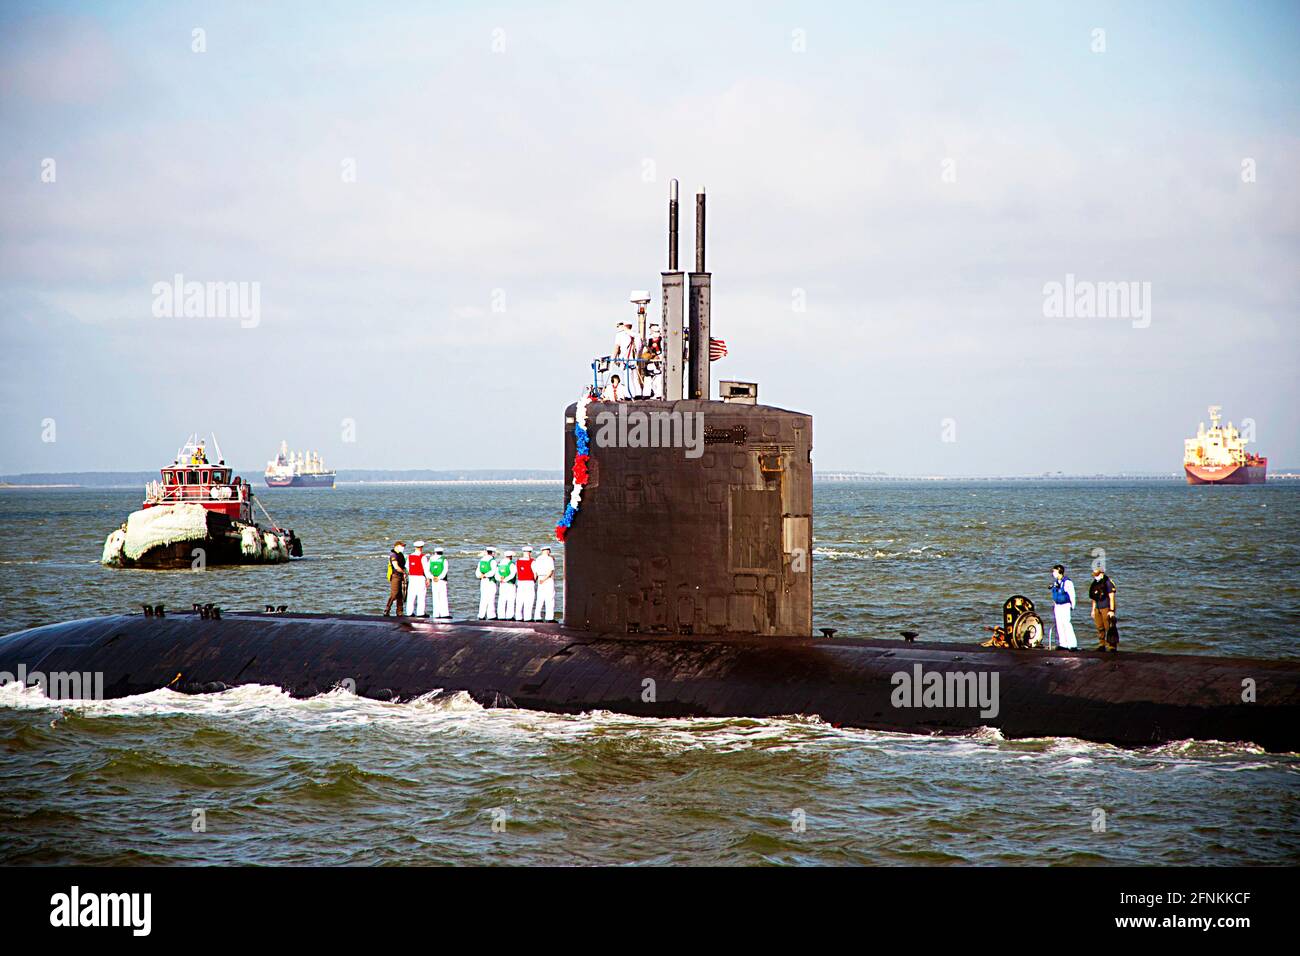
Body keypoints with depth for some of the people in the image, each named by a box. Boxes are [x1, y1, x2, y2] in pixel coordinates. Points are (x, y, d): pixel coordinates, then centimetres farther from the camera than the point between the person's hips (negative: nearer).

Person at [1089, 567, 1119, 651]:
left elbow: (1111, 597, -13)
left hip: (1107, 608, -7)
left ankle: (1112, 646, -6)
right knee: (1100, 628, 10)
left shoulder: (1108, 583, -10)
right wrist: (1093, 610, 18)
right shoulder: (1095, 584, 12)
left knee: (1109, 628, -8)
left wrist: (1111, 610, -17)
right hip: (1098, 609, 8)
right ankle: (1101, 645, 18)